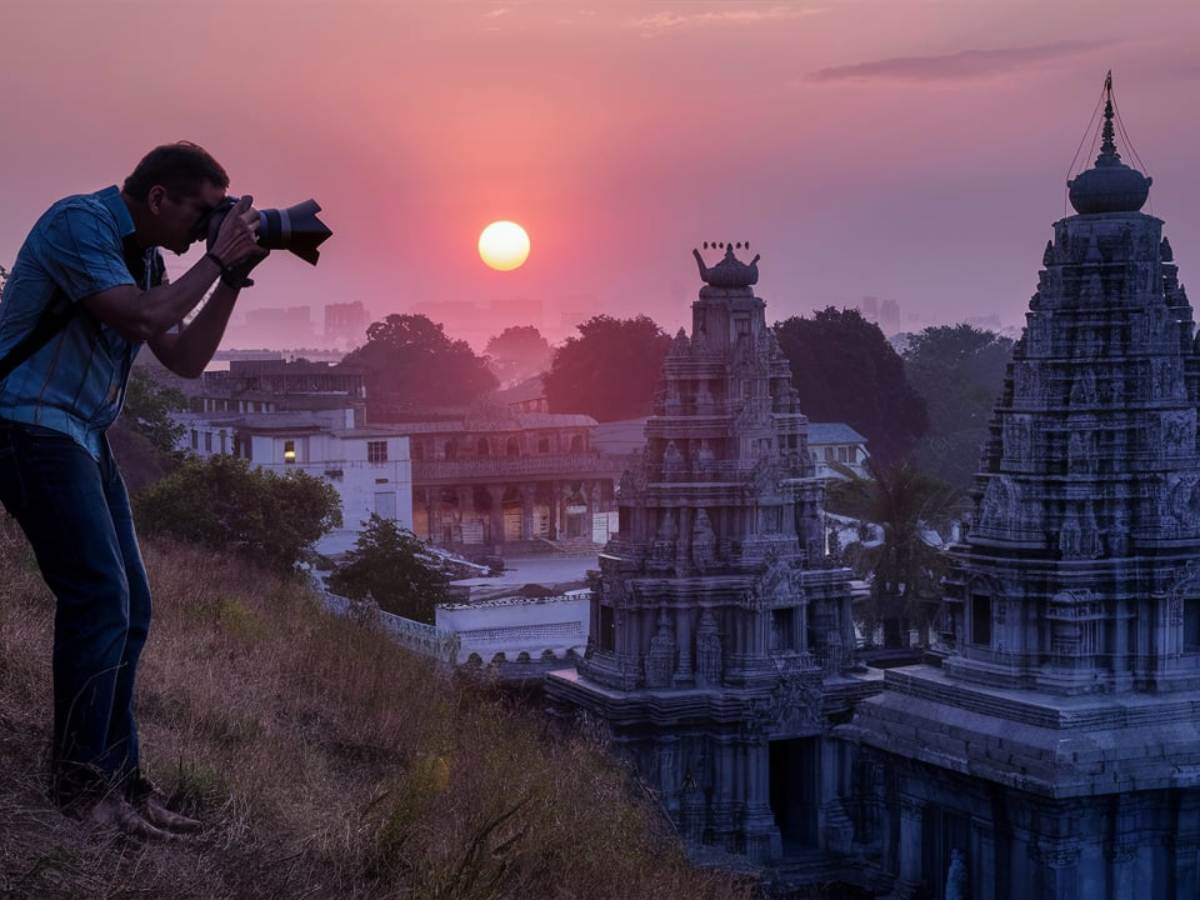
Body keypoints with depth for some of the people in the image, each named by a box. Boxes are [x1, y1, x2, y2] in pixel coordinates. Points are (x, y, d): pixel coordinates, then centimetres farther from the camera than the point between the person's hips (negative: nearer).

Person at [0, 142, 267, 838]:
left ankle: (119, 778, 11)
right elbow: (142, 318, -24)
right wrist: (217, 260, -14)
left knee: (129, 608, 6)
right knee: (99, 597, -15)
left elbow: (185, 359, 12)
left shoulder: (145, 258, 14)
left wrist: (234, 278, 4)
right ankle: (82, 783, -7)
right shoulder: (79, 224, -13)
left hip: (84, 438, 10)